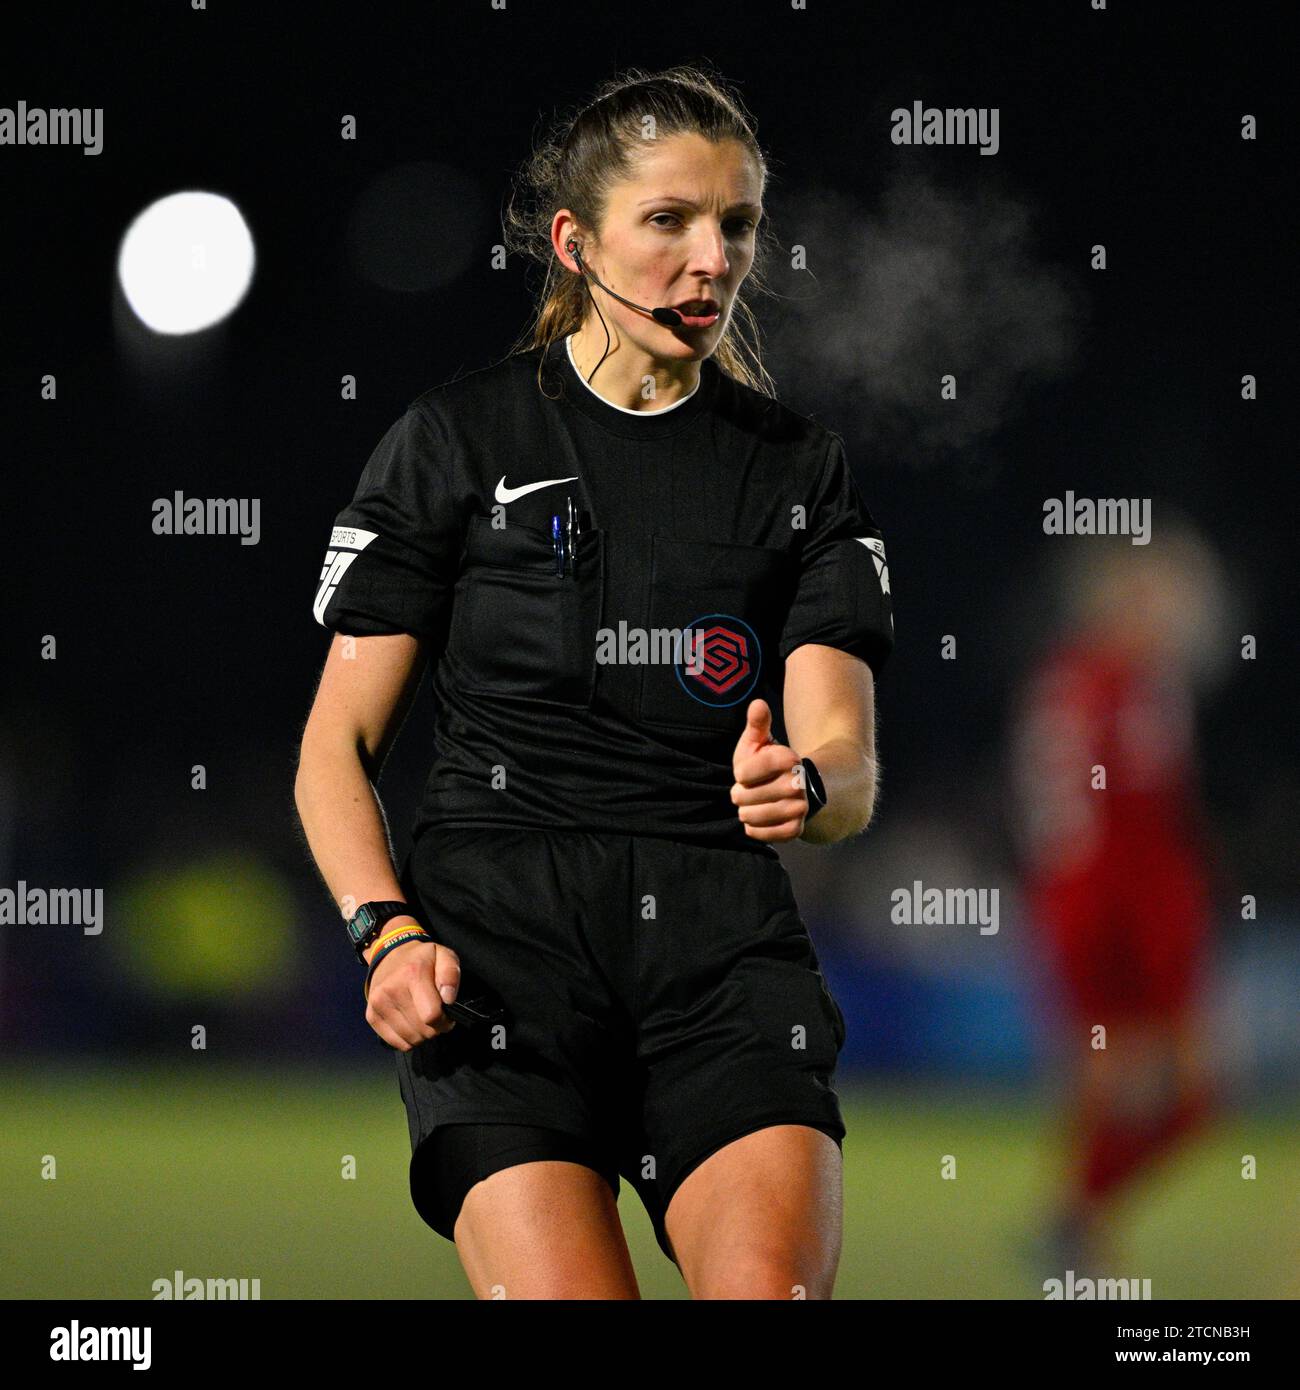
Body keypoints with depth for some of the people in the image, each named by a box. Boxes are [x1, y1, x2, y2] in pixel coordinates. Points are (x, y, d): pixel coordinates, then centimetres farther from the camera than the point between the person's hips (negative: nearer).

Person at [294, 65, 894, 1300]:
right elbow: (336, 748, 9)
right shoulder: (457, 441, 9)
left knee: (772, 1290, -25)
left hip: (724, 931, 1)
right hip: (501, 925, -1)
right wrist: (388, 933, -9)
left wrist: (805, 785, -19)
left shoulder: (800, 470, 16)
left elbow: (848, 763, 6)